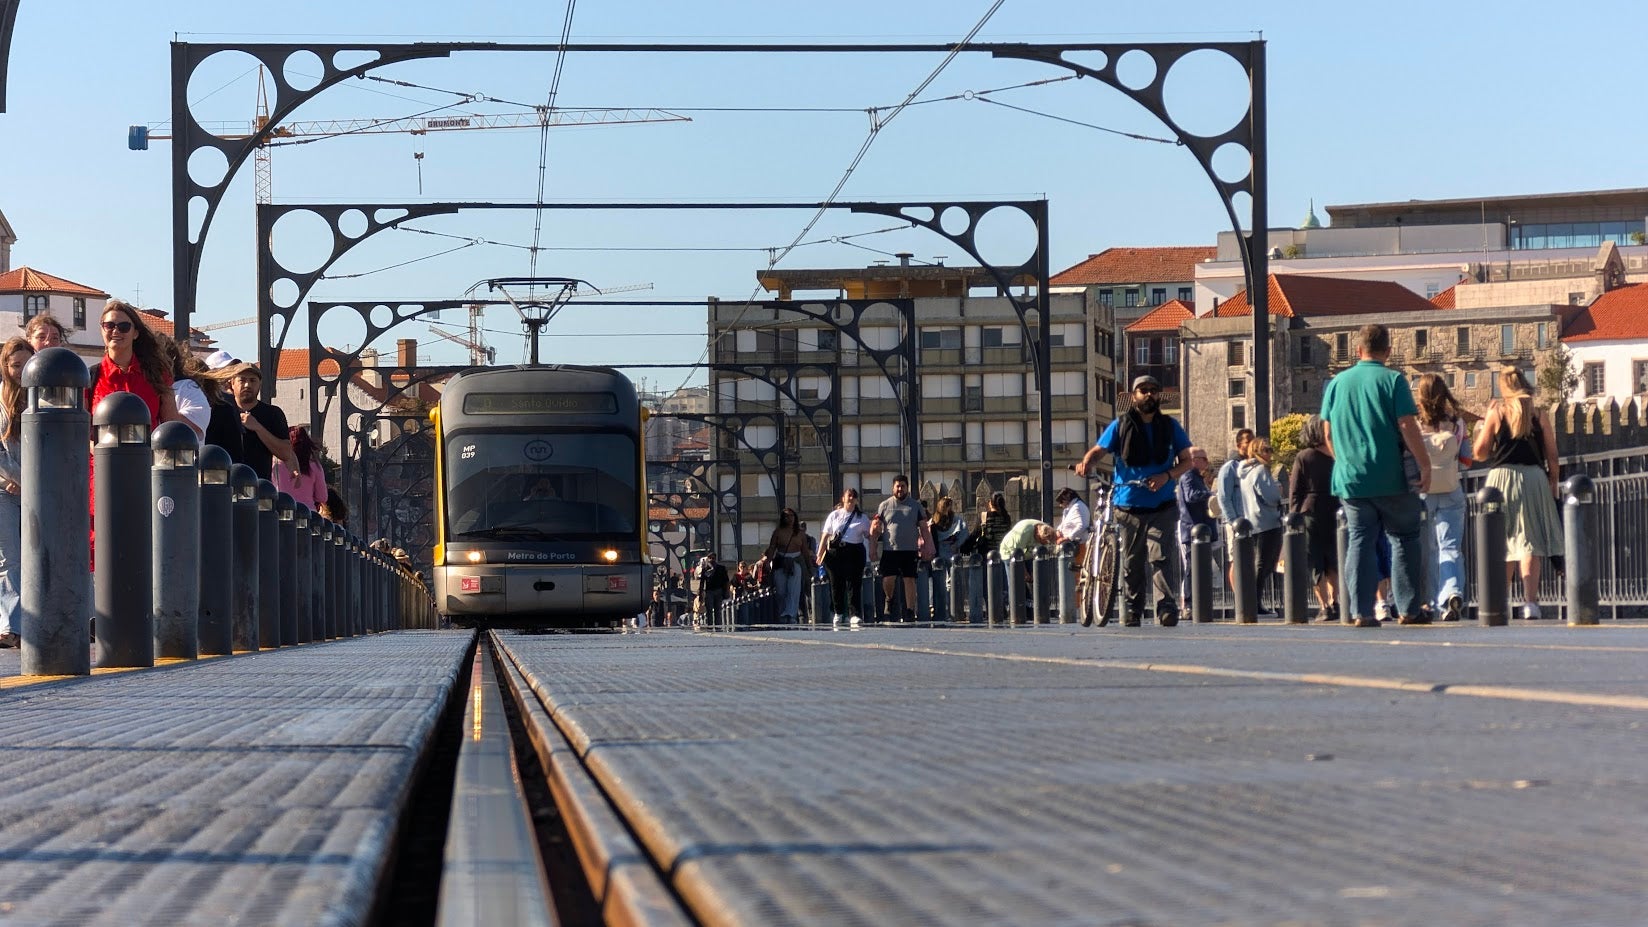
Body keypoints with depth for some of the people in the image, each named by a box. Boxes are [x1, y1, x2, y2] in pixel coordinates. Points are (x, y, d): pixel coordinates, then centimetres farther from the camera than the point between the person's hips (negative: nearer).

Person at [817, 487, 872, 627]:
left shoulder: (862, 517, 12)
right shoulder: (834, 515, 11)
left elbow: (869, 535, 10)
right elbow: (826, 536, 9)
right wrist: (820, 554, 3)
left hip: (855, 552, -1)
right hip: (836, 552, 1)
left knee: (854, 583, -7)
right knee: (836, 583, 4)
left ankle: (854, 615, -9)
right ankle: (837, 613, 19)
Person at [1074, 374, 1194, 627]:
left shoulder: (1170, 426, 8)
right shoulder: (1120, 426, 6)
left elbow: (1187, 460, 10)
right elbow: (1098, 451, 5)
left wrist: (1167, 476, -9)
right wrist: (1087, 463, -19)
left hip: (1162, 508, -1)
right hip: (1129, 508, 1)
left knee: (1161, 558, -13)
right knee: (1131, 563, 5)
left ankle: (1167, 610, -16)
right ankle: (1131, 612, 14)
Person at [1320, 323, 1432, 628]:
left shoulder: (1337, 383, 7)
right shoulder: (1392, 380, -6)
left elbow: (1327, 433, 10)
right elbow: (1408, 426, -12)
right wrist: (1425, 465, -6)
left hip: (1350, 478, 3)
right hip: (1391, 478, -3)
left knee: (1360, 541, 6)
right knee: (1404, 539, 8)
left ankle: (1360, 612, -1)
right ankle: (1408, 609, 6)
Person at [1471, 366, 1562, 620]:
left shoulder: (1496, 413, 0)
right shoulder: (1540, 414, 3)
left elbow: (1480, 453, -1)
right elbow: (1552, 455, 3)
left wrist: (1482, 427, 14)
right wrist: (1553, 483, 13)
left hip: (1502, 477, 0)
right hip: (1534, 478, 0)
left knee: (1505, 542, 9)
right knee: (1529, 542, -1)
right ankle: (1530, 601, -9)